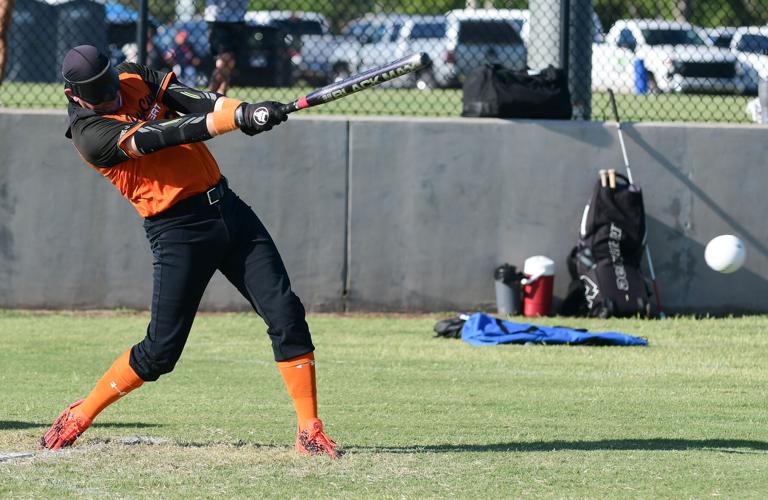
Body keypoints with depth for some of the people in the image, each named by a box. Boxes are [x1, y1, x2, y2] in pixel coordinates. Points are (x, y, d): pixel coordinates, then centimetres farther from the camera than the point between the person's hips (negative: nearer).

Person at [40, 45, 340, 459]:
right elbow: (158, 137, -25)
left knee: (286, 315, -5)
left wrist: (243, 109, -27)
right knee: (161, 351, -6)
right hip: (177, 233, -6)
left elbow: (193, 100, -7)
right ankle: (80, 415, 15)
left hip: (227, 208, 6)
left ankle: (309, 431, -1)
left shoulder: (135, 79, 8)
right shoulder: (89, 133, -13)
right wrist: (238, 120, -34)